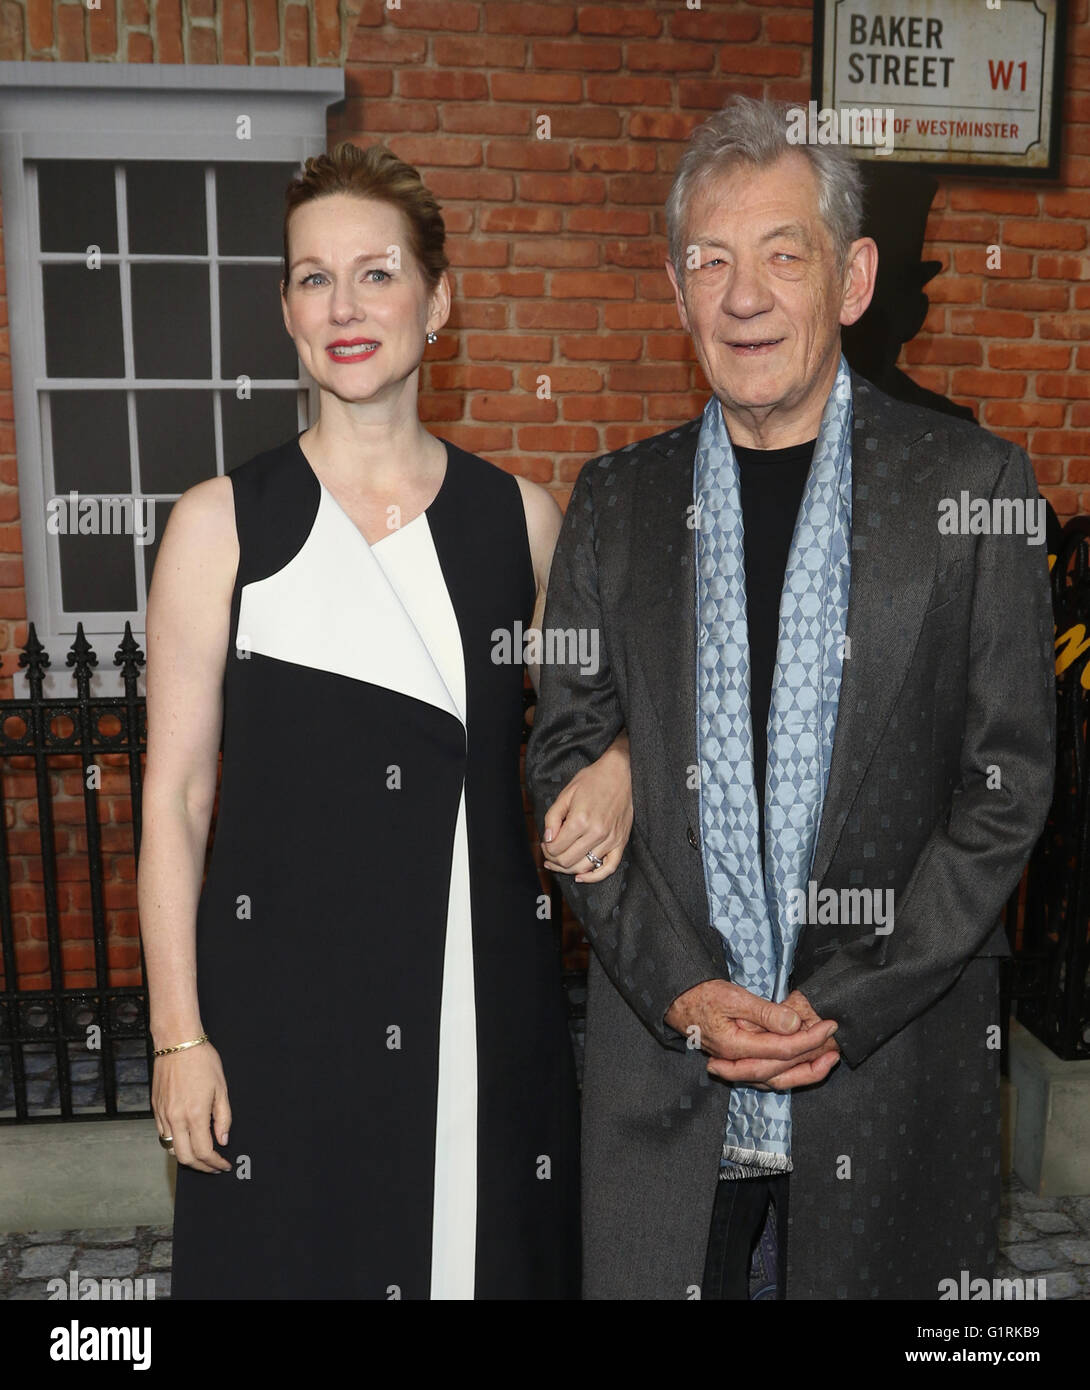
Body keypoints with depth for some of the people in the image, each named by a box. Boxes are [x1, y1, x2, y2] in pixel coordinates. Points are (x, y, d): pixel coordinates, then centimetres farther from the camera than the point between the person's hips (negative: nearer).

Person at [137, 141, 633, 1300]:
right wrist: (178, 1035, -5)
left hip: (485, 985, 2)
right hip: (286, 993, -2)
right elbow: (173, 795, -4)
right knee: (299, 1254, 11)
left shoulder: (521, 517, 2)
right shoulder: (220, 524, -5)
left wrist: (612, 768, -6)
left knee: (487, 1245, 13)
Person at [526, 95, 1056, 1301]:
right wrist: (680, 987, -8)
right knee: (648, 1278, 12)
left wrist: (847, 1005, -11)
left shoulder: (970, 487, -3)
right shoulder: (615, 500, 3)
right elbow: (563, 762, 2)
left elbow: (1008, 779, -4)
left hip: (891, 1056, -1)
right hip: (661, 1048, 2)